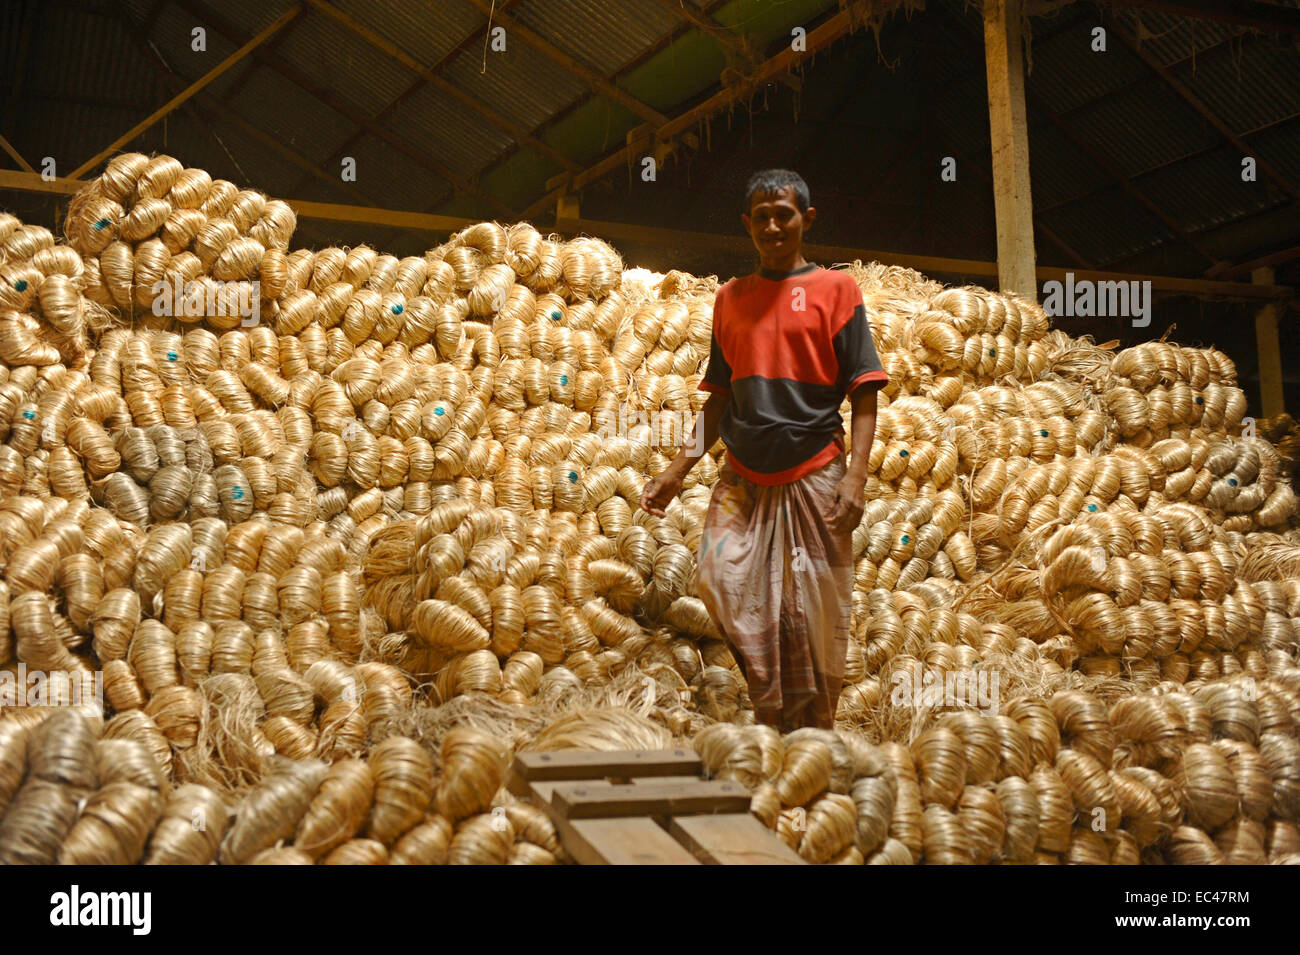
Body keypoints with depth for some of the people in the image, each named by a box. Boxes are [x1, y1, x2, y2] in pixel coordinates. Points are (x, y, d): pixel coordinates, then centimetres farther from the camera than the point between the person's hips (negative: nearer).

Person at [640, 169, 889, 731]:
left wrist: (856, 474, -12)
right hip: (742, 477, 3)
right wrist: (678, 469, 9)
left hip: (814, 474, -3)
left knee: (815, 617, -2)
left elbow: (863, 390, -1)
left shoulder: (834, 288, 4)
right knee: (719, 577, -13)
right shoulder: (731, 298, 15)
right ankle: (772, 718, 2)